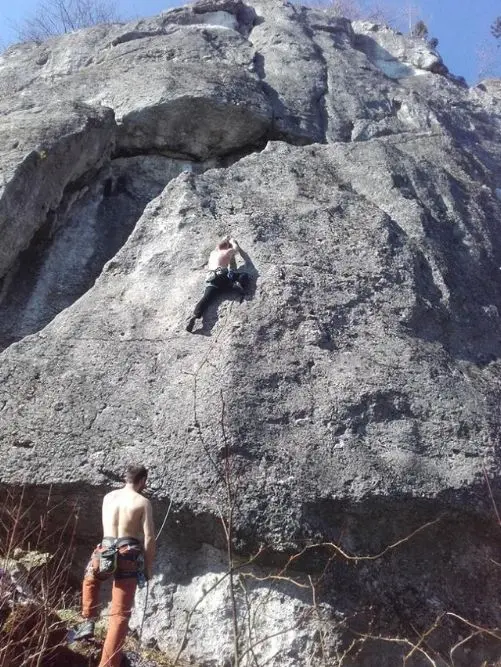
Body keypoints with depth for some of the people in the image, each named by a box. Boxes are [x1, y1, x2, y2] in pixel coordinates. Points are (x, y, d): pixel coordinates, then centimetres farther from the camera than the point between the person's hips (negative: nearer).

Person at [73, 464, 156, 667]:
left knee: (90, 580, 38)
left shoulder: (108, 497, 9)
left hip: (105, 552, 3)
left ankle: (88, 622, 27)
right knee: (120, 614, 6)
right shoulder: (143, 502, -4)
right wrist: (148, 567, 2)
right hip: (129, 556, -3)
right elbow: (149, 538, -7)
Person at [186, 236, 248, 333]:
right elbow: (236, 248, 42)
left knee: (206, 298, -14)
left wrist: (223, 240, 69)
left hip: (210, 278, 4)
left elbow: (218, 247, 58)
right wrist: (232, 241, 60)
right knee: (243, 275, 6)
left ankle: (194, 316, -39)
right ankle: (236, 285, -29)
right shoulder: (228, 252, 21)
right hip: (221, 274, -3)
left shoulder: (213, 253, 34)